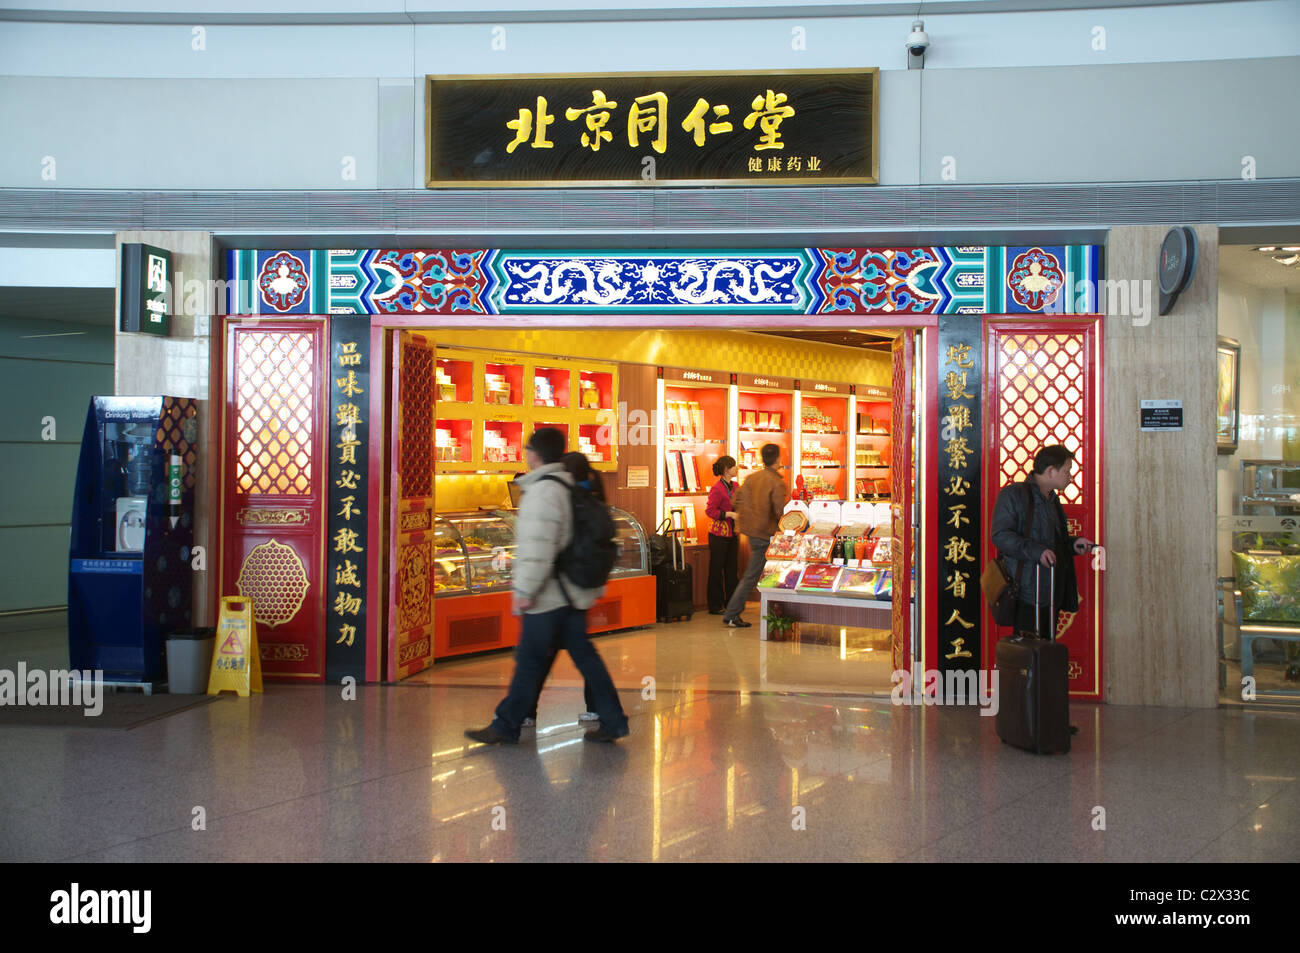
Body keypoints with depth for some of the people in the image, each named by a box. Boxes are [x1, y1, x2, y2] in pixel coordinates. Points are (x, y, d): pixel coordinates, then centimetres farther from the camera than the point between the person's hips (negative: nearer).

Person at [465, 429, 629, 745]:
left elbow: (540, 546, -23)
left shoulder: (543, 491, -17)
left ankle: (505, 727, 10)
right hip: (571, 591, 9)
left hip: (548, 595, -9)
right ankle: (612, 721, 13)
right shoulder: (566, 485, 14)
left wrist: (525, 589, -20)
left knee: (530, 660, 0)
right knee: (583, 654, 11)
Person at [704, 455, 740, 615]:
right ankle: (715, 606, 7)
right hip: (719, 534, -8)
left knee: (732, 569, 11)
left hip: (733, 533, 8)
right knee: (717, 569, 0)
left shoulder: (735, 486, 10)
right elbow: (709, 511, -19)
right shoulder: (717, 489, -16)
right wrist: (730, 514, -21)